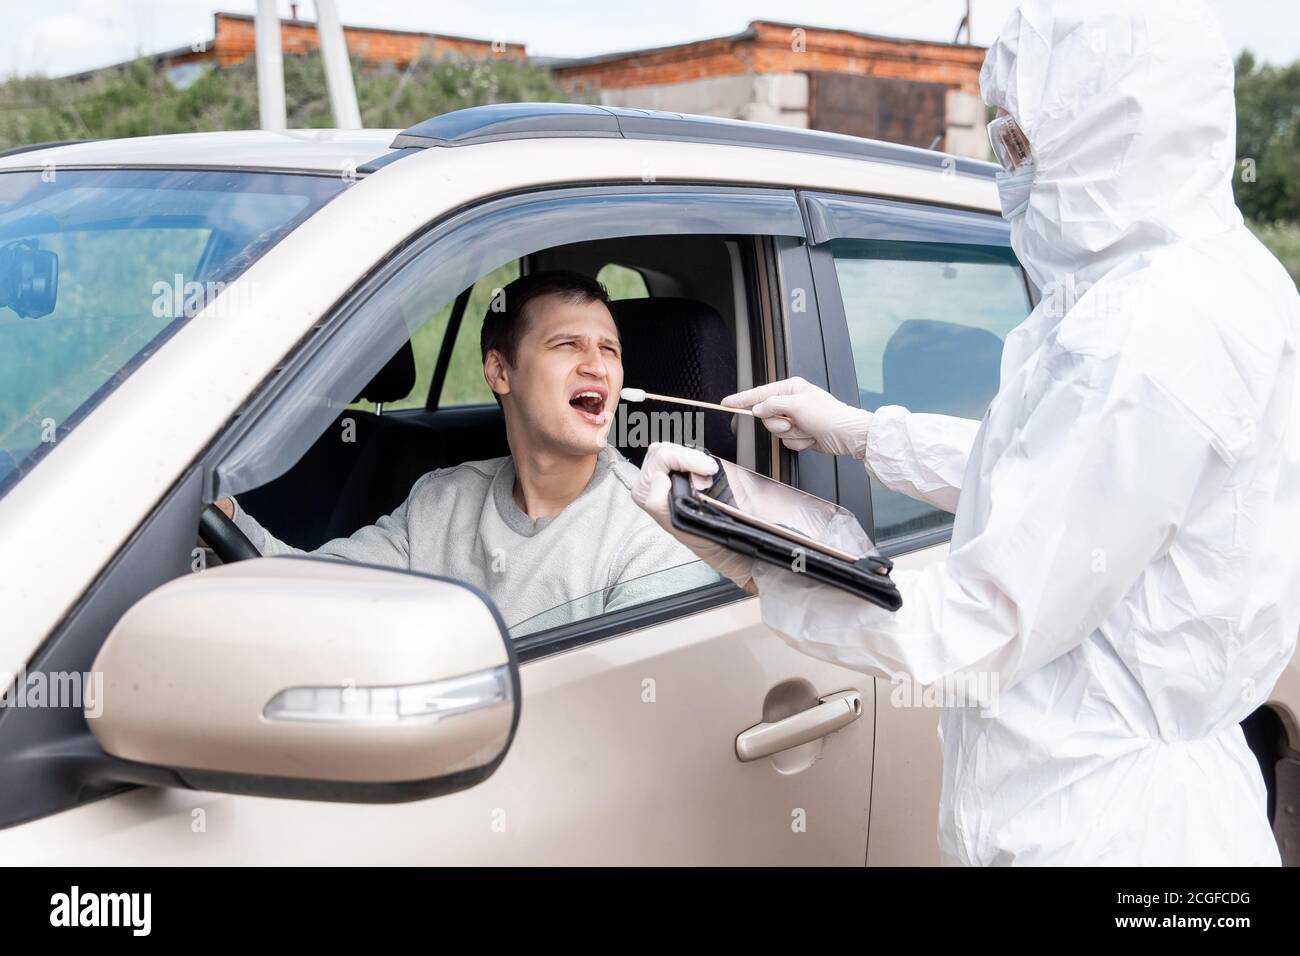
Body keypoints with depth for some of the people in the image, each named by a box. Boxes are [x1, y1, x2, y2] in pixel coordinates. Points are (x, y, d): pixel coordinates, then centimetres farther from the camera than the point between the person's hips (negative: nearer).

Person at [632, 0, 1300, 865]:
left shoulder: (1146, 344, -28)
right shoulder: (1214, 273, 5)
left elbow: (979, 630, -25)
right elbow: (1046, 472, 17)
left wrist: (750, 565, -18)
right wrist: (862, 431, 16)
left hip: (1095, 829, -9)